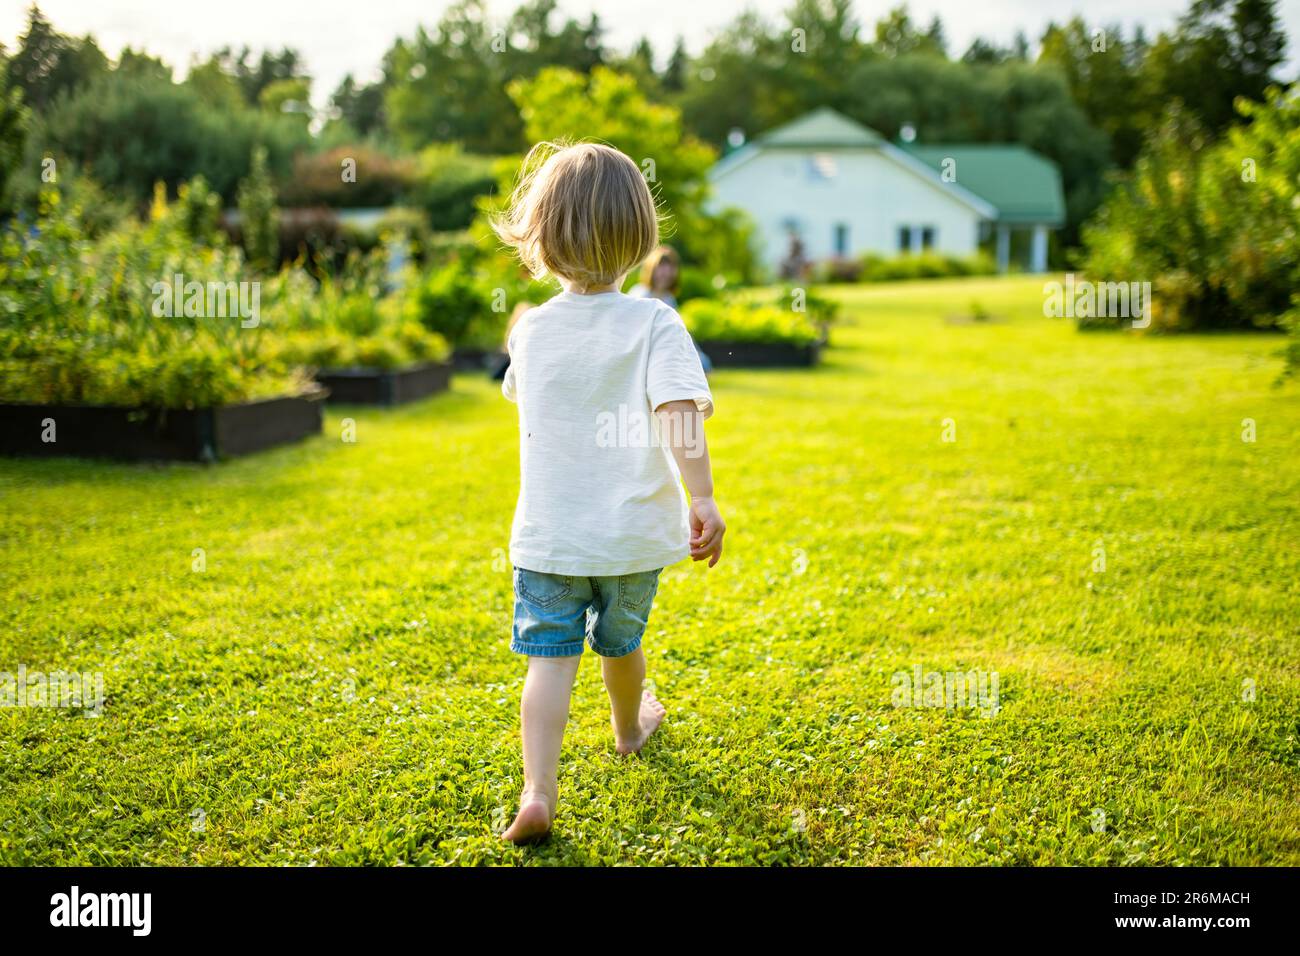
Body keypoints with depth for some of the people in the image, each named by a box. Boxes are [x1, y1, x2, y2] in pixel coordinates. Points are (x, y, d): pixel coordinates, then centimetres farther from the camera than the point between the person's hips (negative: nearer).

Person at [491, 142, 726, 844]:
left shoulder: (531, 328, -2)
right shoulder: (652, 323, -13)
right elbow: (678, 410, -25)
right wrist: (702, 497, -26)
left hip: (547, 535, 1)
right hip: (632, 532, 0)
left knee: (549, 657, 2)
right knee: (620, 642, 22)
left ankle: (538, 790, -11)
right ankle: (629, 729, 48)